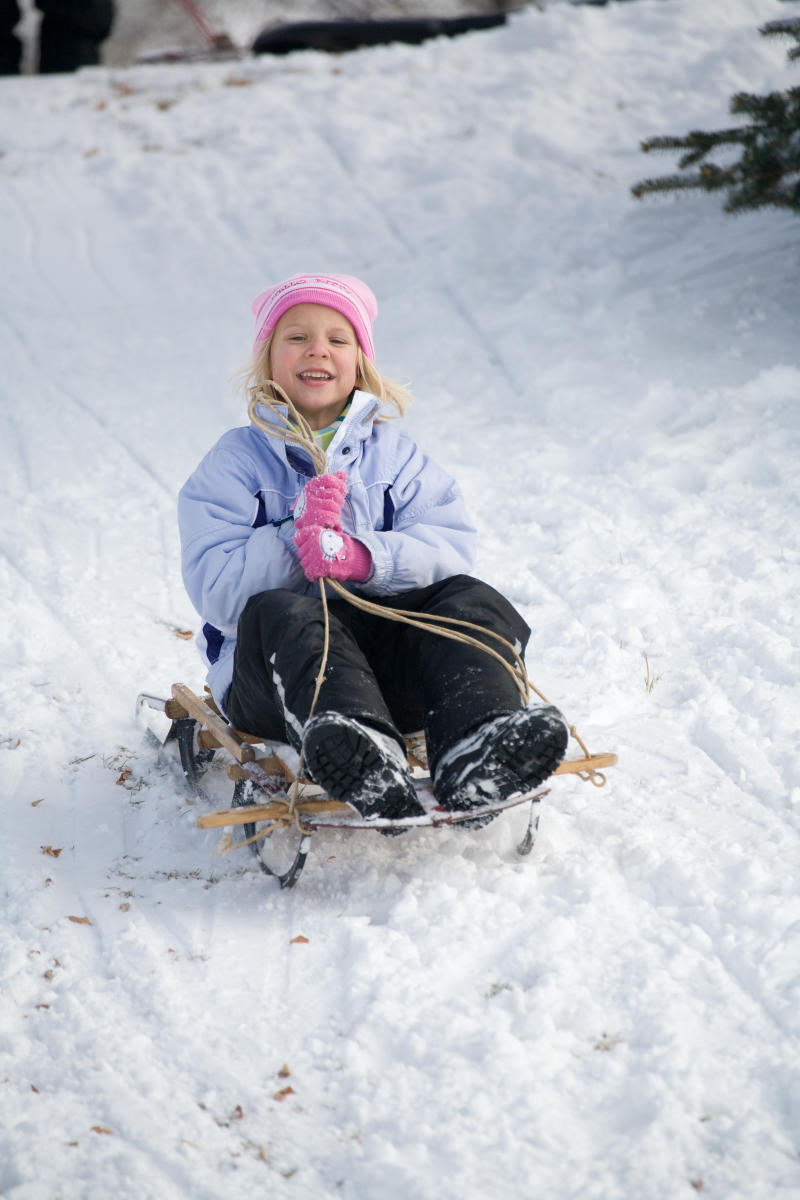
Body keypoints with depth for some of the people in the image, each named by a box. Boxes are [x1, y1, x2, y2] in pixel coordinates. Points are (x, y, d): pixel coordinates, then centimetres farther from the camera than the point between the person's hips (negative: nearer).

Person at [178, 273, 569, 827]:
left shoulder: (393, 451, 16)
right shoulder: (236, 462, 9)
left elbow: (451, 550, -1)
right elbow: (218, 595, -5)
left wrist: (364, 558, -21)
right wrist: (301, 537, -19)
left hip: (388, 657, 3)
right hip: (274, 672, -2)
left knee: (470, 600, -22)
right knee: (278, 612, -33)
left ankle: (476, 758, -53)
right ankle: (363, 764, -64)